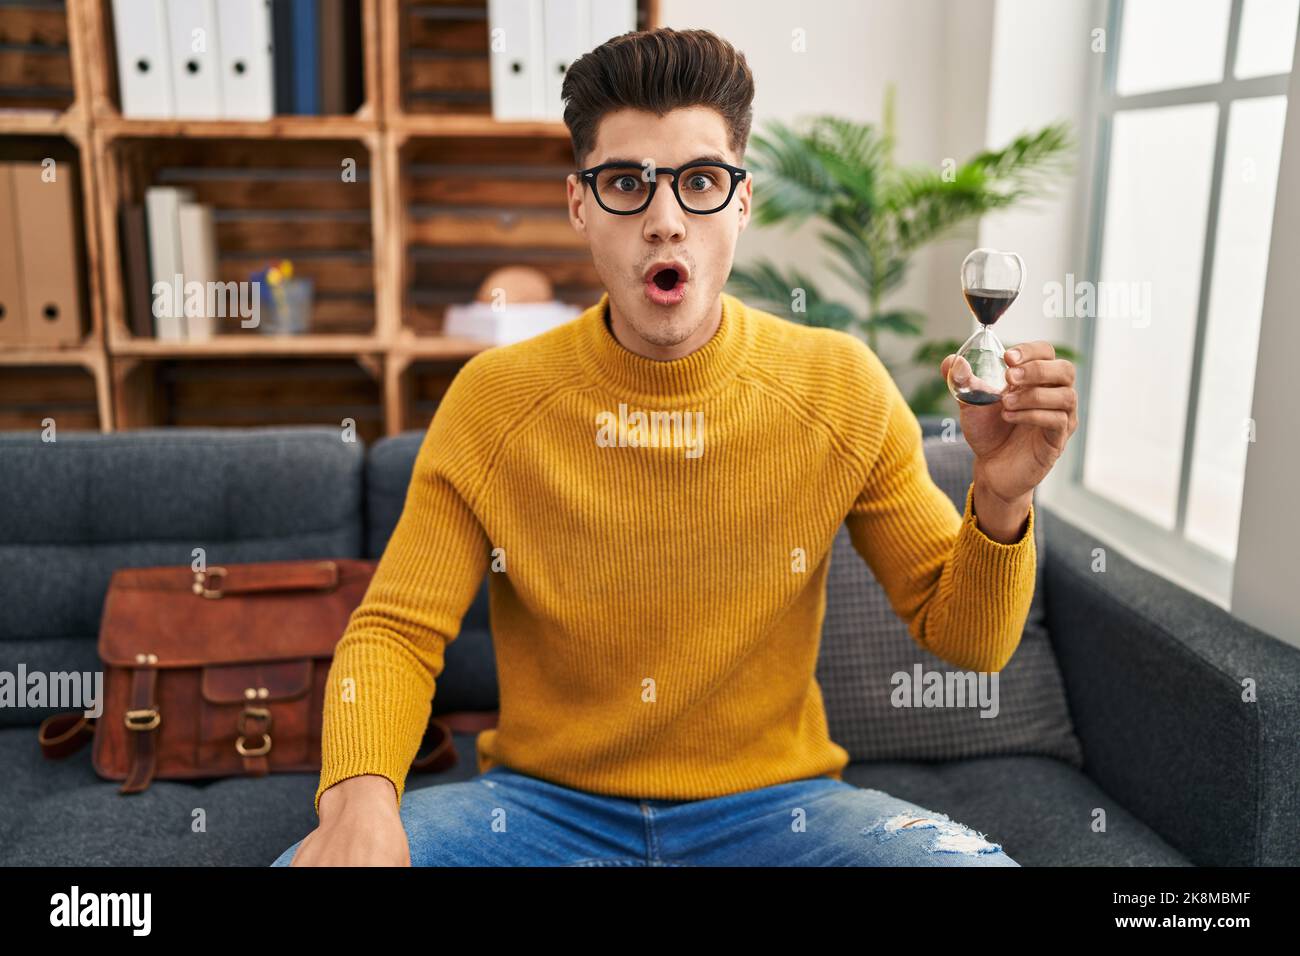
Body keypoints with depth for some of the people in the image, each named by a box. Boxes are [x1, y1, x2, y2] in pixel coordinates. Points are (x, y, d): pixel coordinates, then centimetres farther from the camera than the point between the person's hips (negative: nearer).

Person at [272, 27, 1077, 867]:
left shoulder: (841, 390, -7)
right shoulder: (492, 400, -8)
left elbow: (966, 637, -1)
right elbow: (396, 633, -6)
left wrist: (1001, 501, -22)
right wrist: (359, 794, -26)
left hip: (772, 801, 1)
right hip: (546, 799, 0)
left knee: (974, 859, -26)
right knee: (315, 862, -24)